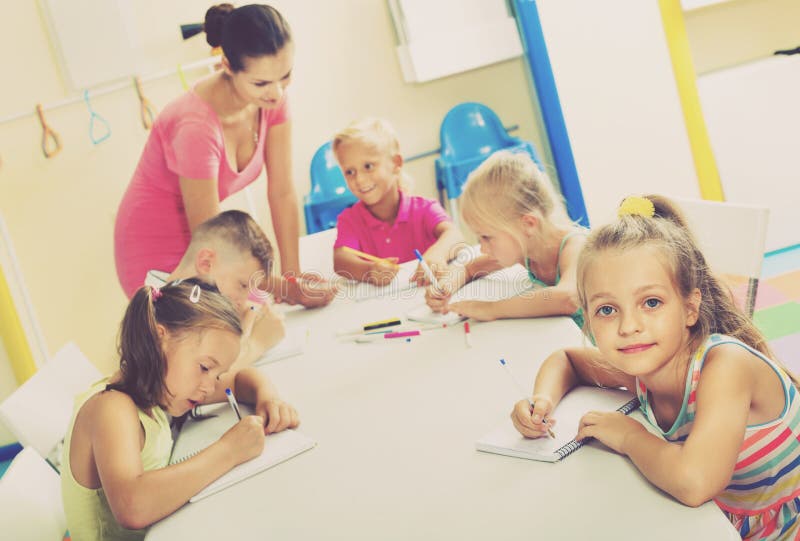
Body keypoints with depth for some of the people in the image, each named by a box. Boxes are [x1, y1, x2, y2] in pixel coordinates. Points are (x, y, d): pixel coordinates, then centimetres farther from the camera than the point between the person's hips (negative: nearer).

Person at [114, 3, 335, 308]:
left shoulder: (272, 98, -13)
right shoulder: (196, 127, -33)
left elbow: (283, 193, -9)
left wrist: (293, 274, -11)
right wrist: (285, 288, -19)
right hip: (158, 253, -6)